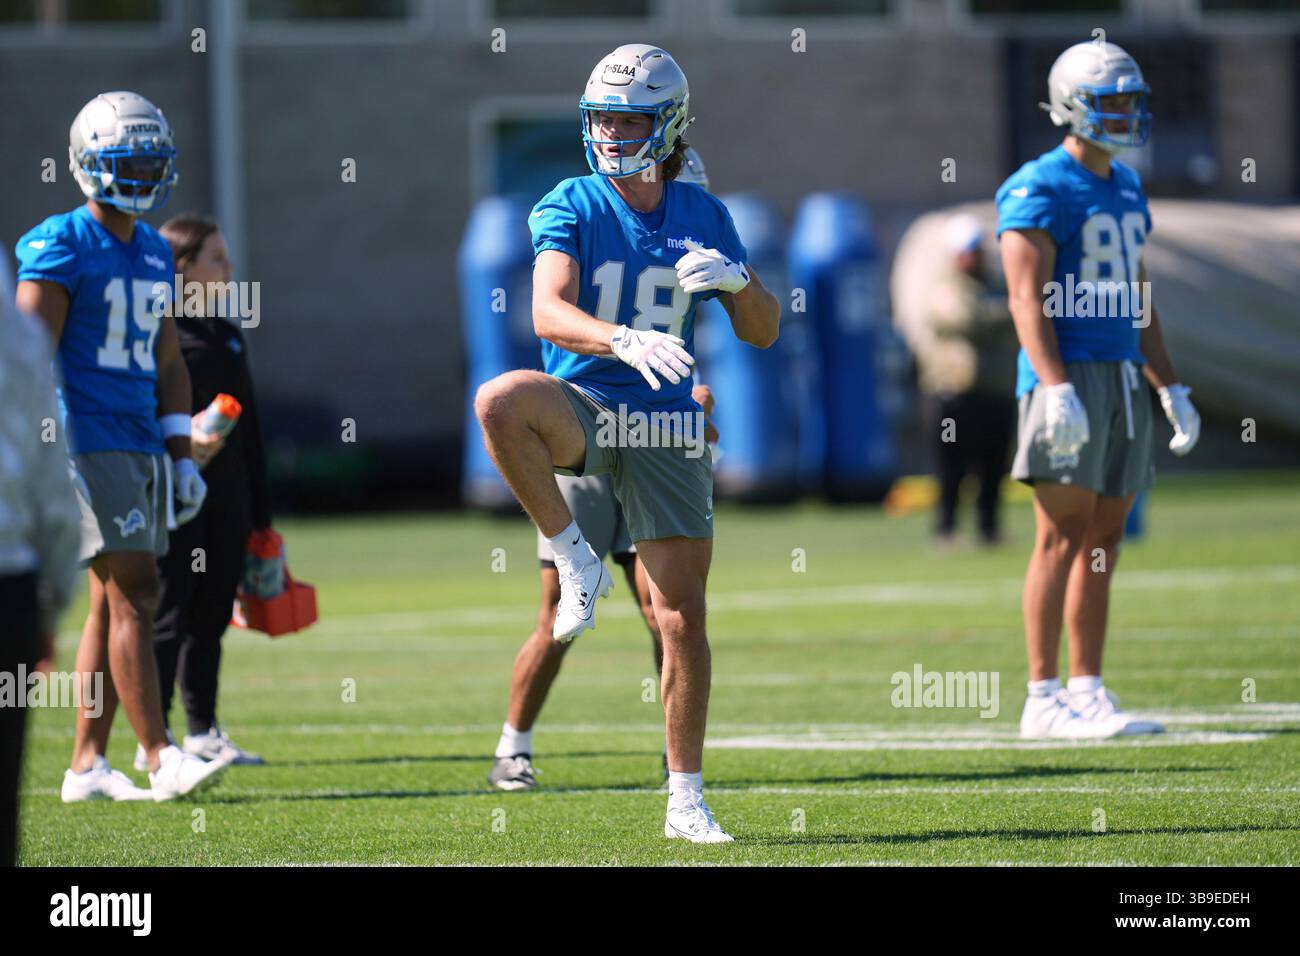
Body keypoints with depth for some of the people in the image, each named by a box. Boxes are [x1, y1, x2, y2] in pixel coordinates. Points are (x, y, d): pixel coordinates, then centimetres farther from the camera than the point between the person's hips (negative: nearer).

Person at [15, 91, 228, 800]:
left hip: (143, 448, 8)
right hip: (89, 444, -8)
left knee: (113, 604, 7)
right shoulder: (60, 247, -8)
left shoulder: (154, 253, 16)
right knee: (133, 594, -12)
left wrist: (181, 455, 16)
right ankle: (161, 760, -13)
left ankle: (87, 766, 11)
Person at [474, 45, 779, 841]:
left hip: (666, 424, 2)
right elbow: (550, 315, -21)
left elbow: (763, 333, 9)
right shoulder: (572, 208, -4)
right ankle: (577, 560, -19)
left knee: (684, 619, 0)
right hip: (583, 406, -2)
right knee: (499, 402, -37)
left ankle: (687, 800, 11)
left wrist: (737, 281, -13)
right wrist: (625, 342, -40)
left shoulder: (702, 217, 6)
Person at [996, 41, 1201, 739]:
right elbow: (1027, 298, -15)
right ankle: (1044, 699, -9)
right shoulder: (1040, 191, -8)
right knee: (1065, 532, -10)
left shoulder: (1127, 191, 18)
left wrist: (1172, 390, 19)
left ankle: (1088, 693, 10)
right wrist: (1057, 389, -25)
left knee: (1104, 539, 7)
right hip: (1069, 374, -8)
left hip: (1124, 377, 8)